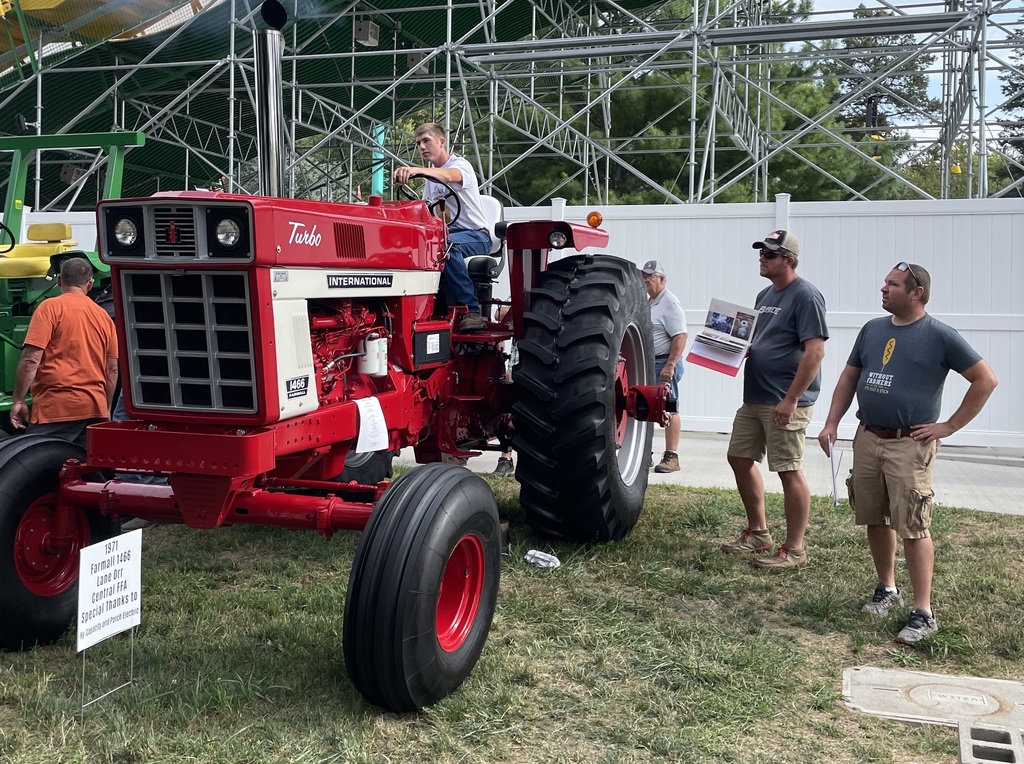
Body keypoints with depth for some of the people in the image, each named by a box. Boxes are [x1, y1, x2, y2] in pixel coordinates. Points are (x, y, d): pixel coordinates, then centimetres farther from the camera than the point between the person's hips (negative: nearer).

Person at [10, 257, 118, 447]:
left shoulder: (50, 307, -3)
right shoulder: (104, 316, 12)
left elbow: (31, 360, -11)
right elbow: (112, 370, 14)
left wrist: (19, 400, -4)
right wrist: (106, 409, 23)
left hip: (56, 408, -5)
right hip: (95, 408, 6)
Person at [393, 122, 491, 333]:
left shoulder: (461, 165, -6)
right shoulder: (430, 176, 20)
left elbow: (447, 175, -32)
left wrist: (417, 170, -51)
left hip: (476, 235, -6)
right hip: (446, 234, 7)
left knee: (447, 244, -40)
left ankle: (471, 311, -38)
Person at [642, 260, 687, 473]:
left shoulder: (669, 303, -13)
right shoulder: (646, 302, 16)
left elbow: (680, 337, -20)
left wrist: (669, 366, -25)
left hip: (664, 363, -9)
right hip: (646, 362, 9)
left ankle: (671, 457, -2)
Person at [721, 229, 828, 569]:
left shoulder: (805, 296, -13)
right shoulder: (765, 295, 15)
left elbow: (815, 351, -20)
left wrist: (791, 399, -23)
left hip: (784, 402, -10)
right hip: (754, 398, 10)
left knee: (789, 472, -3)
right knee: (739, 458, 14)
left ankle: (794, 550, 7)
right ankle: (758, 533, 28)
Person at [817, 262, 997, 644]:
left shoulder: (939, 336, -7)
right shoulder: (872, 329, 10)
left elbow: (985, 380, -5)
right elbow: (849, 377, 17)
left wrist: (949, 426, -7)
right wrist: (831, 423, 8)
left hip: (910, 445, -6)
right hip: (867, 440, 6)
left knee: (913, 528, -7)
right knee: (875, 520, 13)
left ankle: (923, 613, 0)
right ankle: (886, 589, 31)